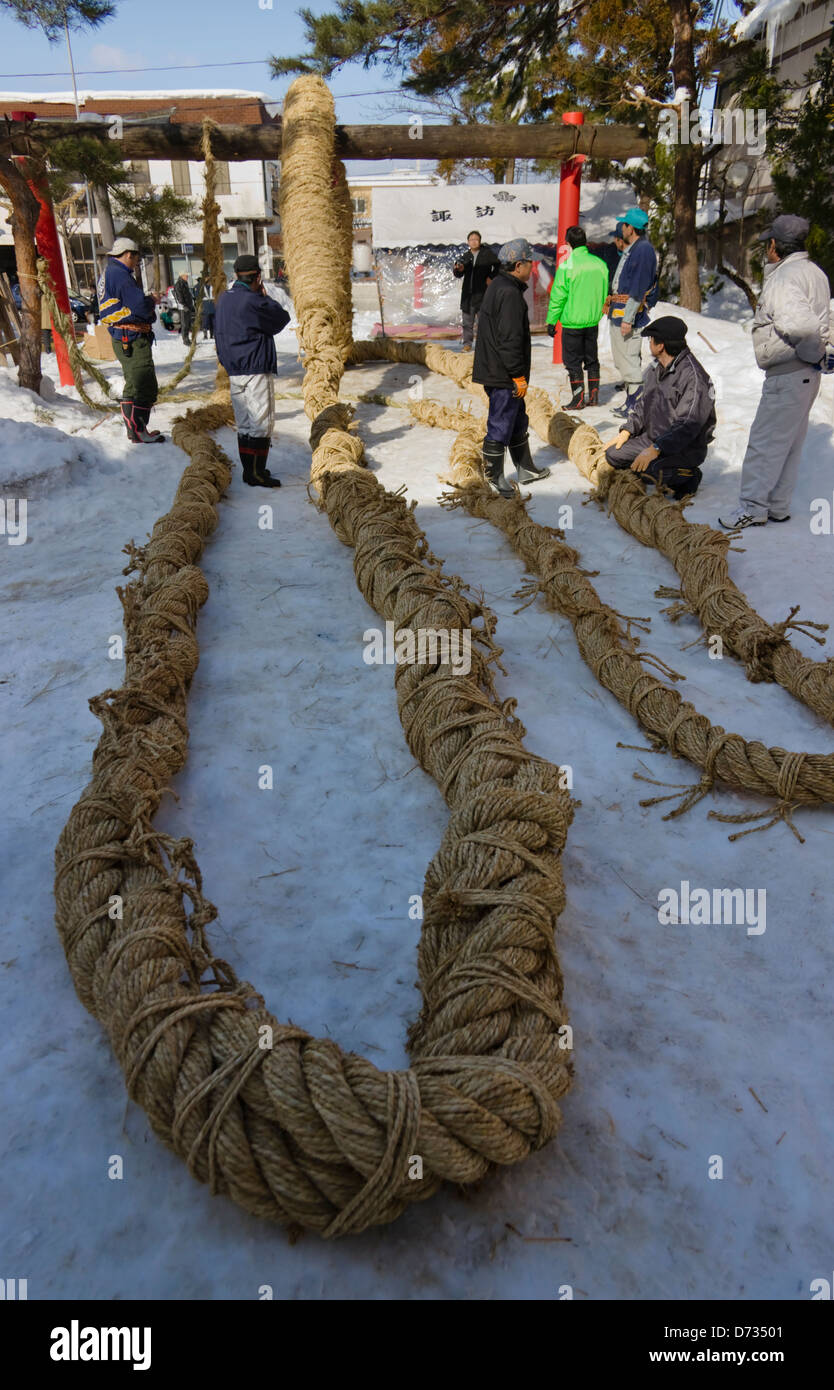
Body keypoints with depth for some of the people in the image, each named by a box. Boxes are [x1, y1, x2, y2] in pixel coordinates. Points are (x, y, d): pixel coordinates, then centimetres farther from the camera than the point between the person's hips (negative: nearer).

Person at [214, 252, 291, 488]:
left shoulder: (223, 299, 11)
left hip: (233, 371, 8)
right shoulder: (253, 301, -15)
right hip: (256, 370, -8)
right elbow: (282, 319, -4)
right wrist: (265, 296, 6)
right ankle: (256, 473, -5)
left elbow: (219, 336, 19)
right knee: (261, 423, -4)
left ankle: (249, 469, 18)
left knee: (243, 424, 13)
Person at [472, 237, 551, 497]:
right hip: (503, 375, -11)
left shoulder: (497, 287, 15)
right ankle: (494, 477, 7)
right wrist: (518, 375, -19)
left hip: (494, 369, 11)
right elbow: (510, 339, -24)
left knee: (518, 420, 20)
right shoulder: (509, 293, -19)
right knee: (501, 425, -2)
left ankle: (525, 468, 31)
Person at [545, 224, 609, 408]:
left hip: (572, 322, -5)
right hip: (593, 321, 5)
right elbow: (604, 293, 12)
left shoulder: (567, 265, -13)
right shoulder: (599, 263, 2)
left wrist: (551, 321, -4)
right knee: (592, 358, 16)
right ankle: (594, 396, 20)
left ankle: (578, 399, 4)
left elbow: (558, 296, -11)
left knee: (573, 361, 4)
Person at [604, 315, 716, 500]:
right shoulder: (654, 369, 7)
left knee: (645, 468, -32)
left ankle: (687, 476, -5)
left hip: (686, 448, -9)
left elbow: (688, 425, -27)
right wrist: (627, 431, 5)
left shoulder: (693, 376, -21)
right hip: (652, 438, 9)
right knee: (613, 454, 0)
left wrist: (655, 449, -33)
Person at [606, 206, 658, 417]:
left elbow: (638, 290, -20)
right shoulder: (630, 249, 16)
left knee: (629, 358, -8)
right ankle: (630, 400, 21)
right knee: (621, 359, 14)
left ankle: (635, 404, -3)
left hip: (629, 312, -11)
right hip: (617, 312, 11)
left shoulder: (643, 250, -15)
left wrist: (628, 319, -23)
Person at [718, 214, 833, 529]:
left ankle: (753, 508, 5)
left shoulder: (783, 280, -19)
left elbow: (802, 324, -32)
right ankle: (777, 507, 24)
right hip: (807, 374, 10)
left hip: (787, 376, -10)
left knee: (765, 441, -2)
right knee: (789, 443, 15)